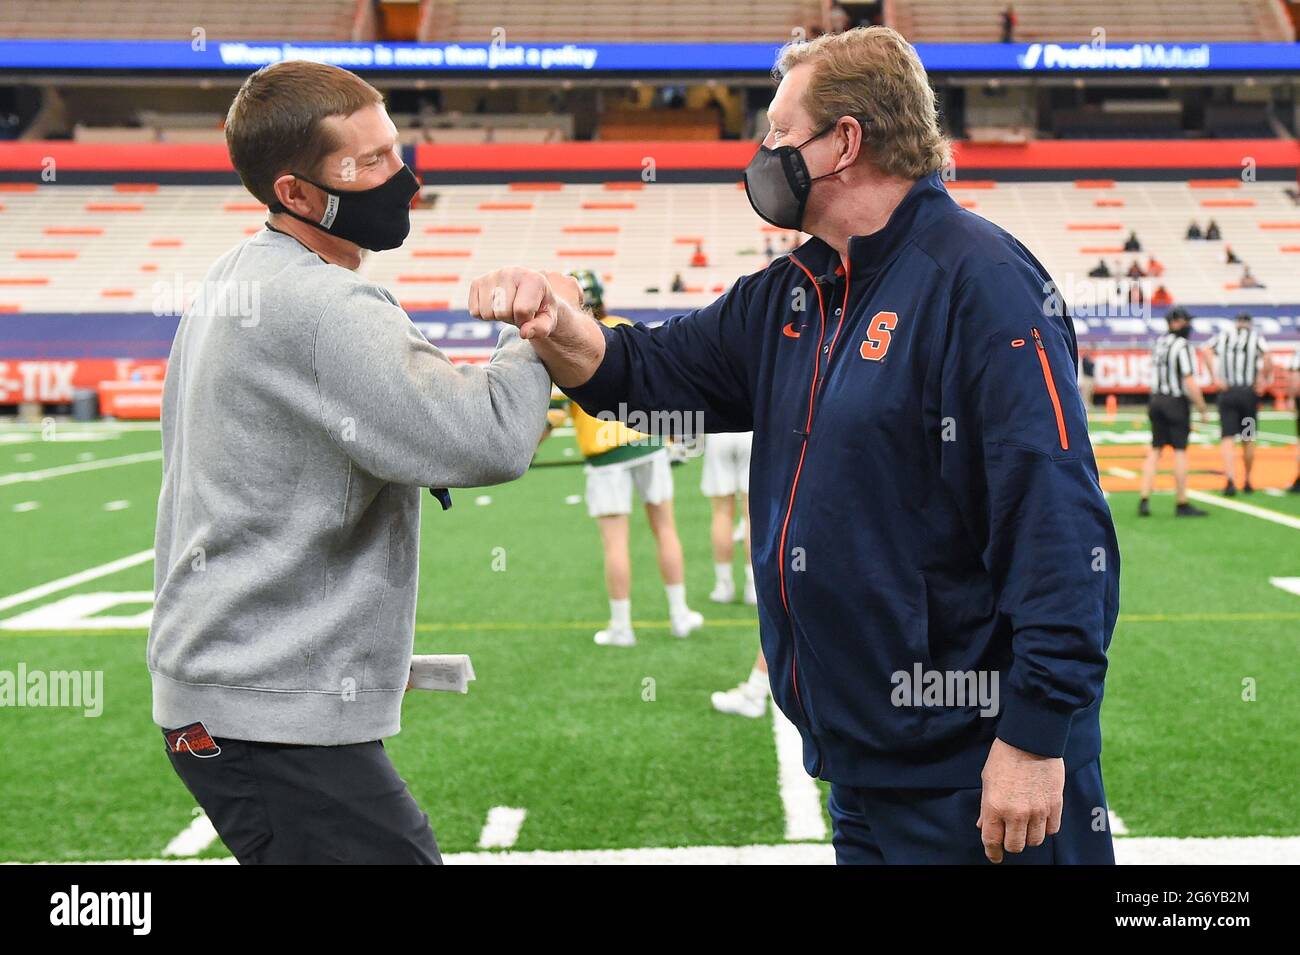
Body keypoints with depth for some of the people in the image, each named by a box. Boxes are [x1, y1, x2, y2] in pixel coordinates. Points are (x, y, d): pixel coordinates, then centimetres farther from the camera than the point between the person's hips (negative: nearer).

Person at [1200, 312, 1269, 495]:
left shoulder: (1223, 336, 9)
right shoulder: (1256, 337, 3)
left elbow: (1205, 350, -10)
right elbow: (1266, 354, -18)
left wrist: (1216, 376, -9)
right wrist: (1261, 377, -7)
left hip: (1227, 392, 0)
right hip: (1249, 392, 0)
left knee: (1227, 438, -3)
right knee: (1248, 440, 13)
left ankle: (1230, 481, -21)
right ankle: (1247, 482, 21)